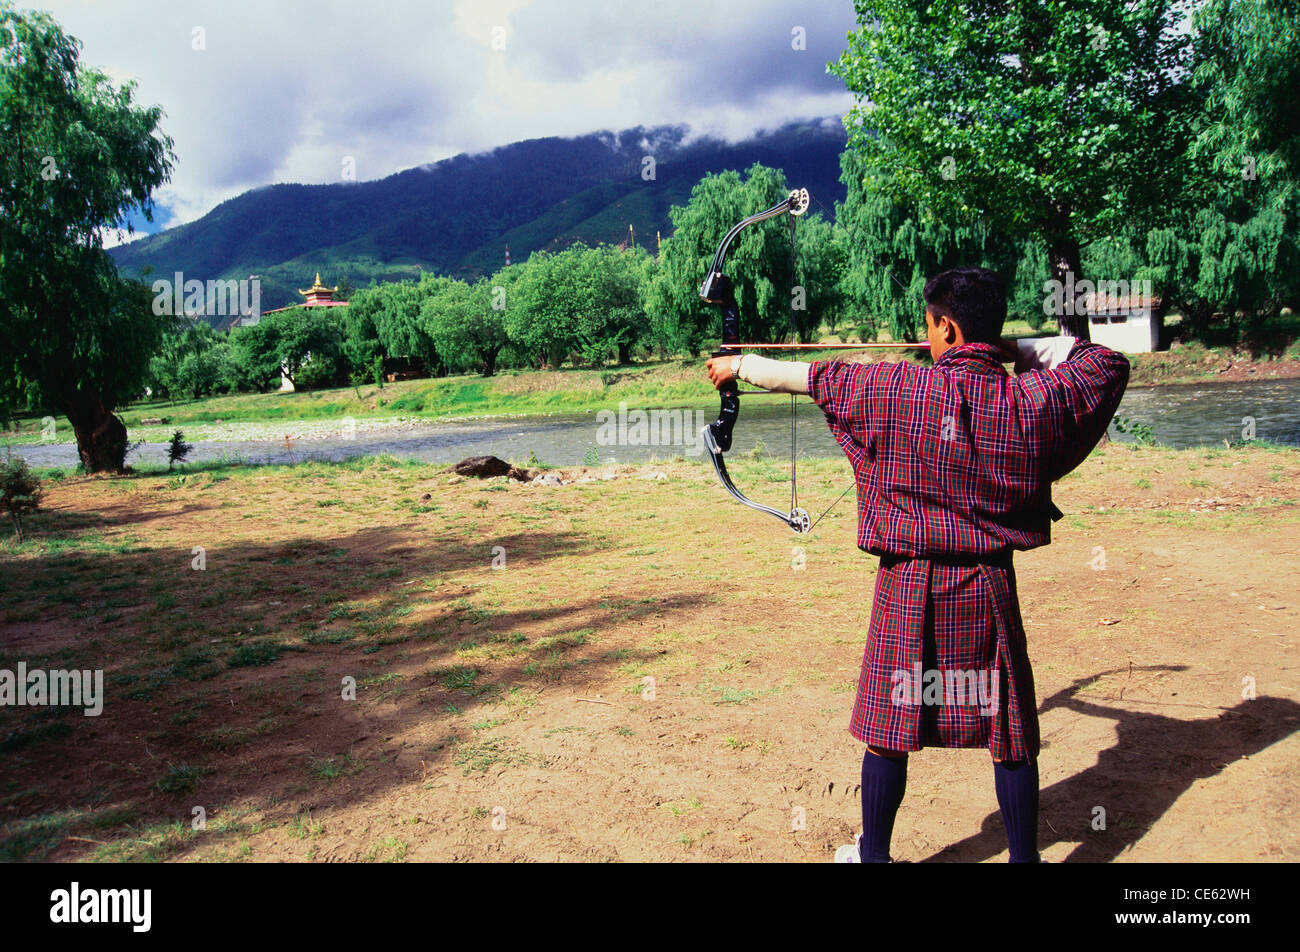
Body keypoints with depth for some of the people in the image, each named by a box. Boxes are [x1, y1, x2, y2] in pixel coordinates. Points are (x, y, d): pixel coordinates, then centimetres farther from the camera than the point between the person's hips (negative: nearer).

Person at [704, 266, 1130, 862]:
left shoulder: (896, 389, -9)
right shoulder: (1033, 399, -5)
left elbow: (814, 376, 5)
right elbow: (1110, 364, 13)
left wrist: (740, 365, 20)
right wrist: (1020, 351, 15)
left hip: (908, 586, -1)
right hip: (988, 589, 1)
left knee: (888, 728, 12)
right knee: (1010, 734, 12)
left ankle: (874, 854, 28)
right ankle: (1024, 856, 23)